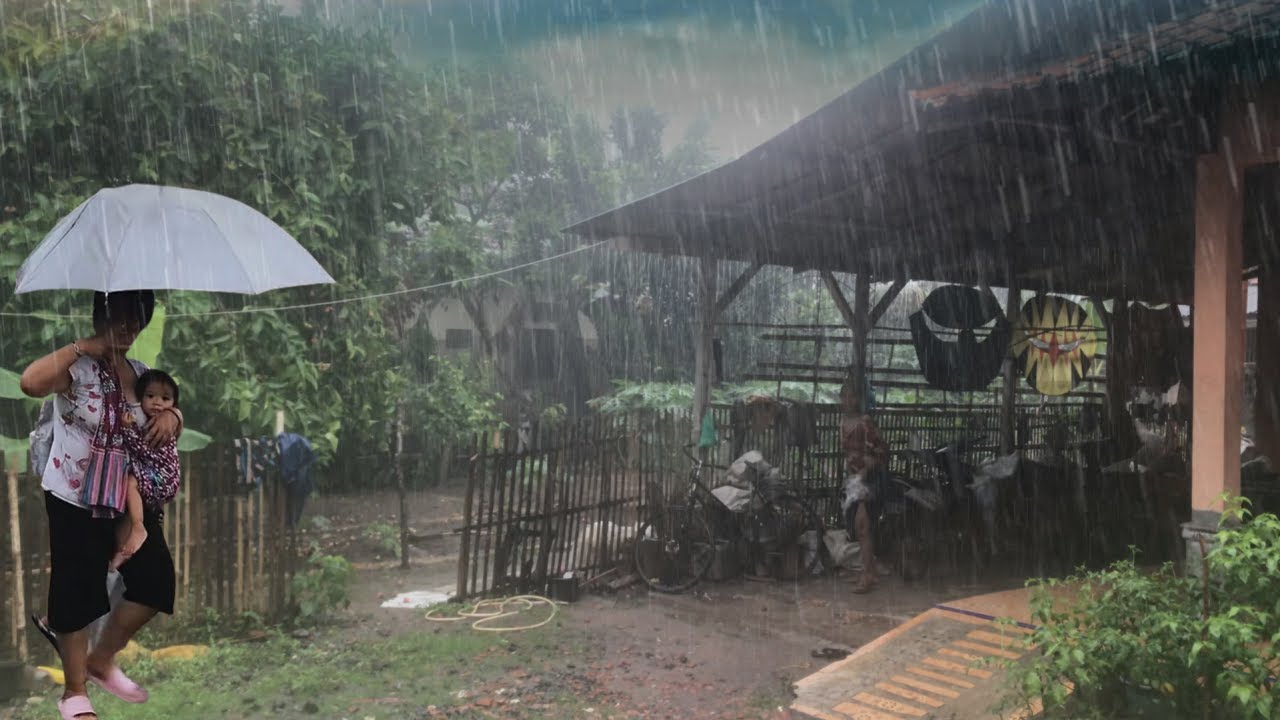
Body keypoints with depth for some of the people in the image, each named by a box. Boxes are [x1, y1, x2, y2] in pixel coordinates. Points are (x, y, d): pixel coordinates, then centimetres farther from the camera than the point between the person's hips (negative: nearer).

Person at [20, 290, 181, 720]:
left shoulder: (141, 373, 6)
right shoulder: (76, 367, -15)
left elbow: (167, 409, 15)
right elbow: (31, 383, -36)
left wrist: (171, 415, -9)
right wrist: (82, 347, -27)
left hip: (130, 500, 6)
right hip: (74, 502, -6)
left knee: (156, 581, 8)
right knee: (76, 591, 4)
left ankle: (101, 661, 29)